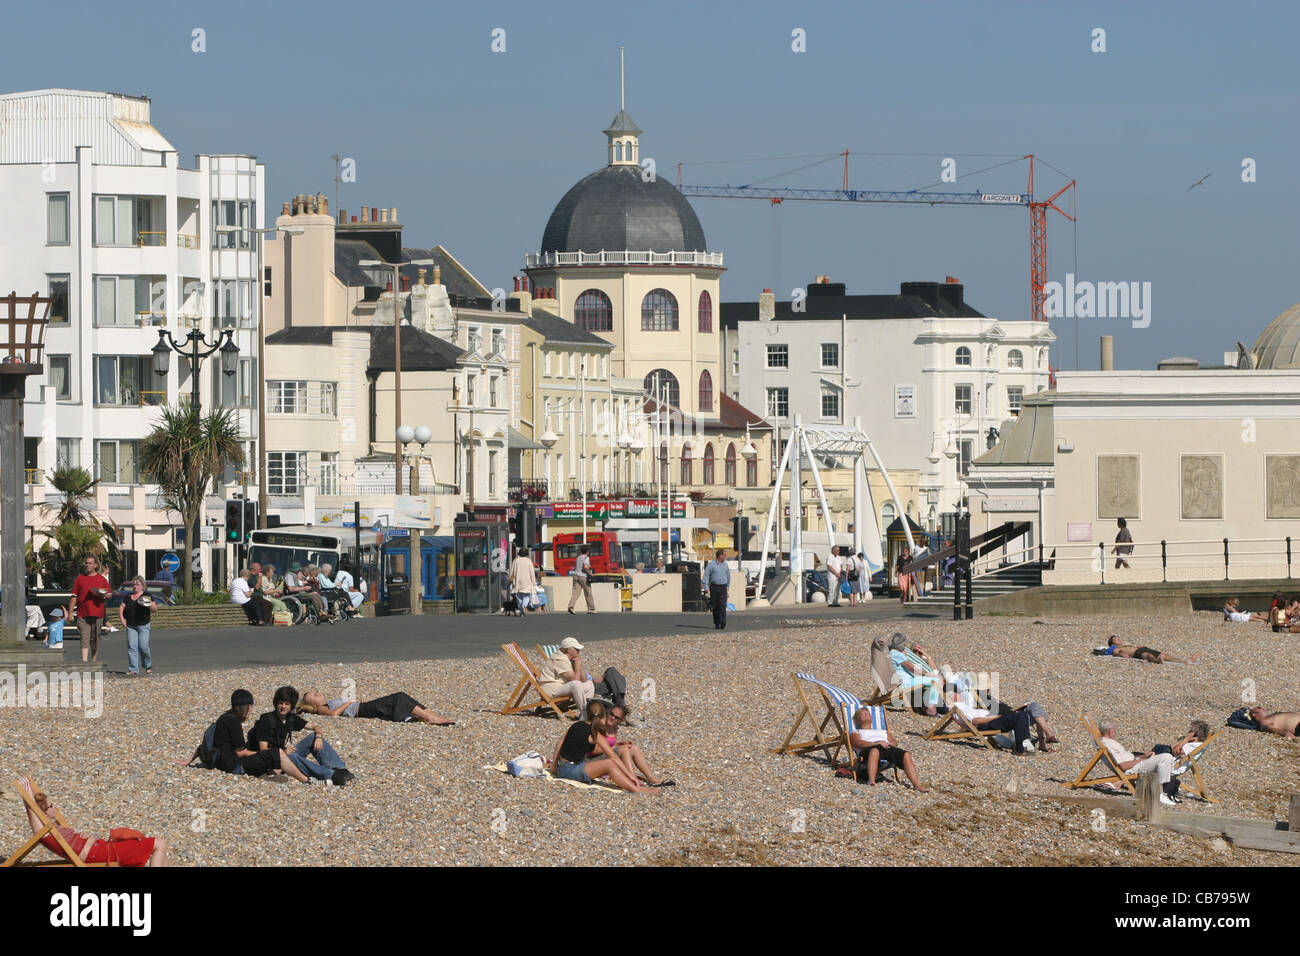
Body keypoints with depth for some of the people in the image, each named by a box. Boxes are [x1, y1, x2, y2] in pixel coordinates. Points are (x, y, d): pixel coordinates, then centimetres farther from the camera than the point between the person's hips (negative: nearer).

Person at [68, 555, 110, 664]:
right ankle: (84, 661, -19)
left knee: (95, 640, 7)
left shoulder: (102, 579, 10)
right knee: (84, 638, -11)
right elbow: (74, 597, 10)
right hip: (82, 614, -1)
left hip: (97, 614, 1)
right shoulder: (79, 579, 10)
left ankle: (94, 661, 19)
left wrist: (103, 594, -12)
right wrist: (70, 613, 4)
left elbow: (109, 595, 12)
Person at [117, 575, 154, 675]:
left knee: (143, 646, -8)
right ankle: (133, 669, -3)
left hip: (143, 625, -3)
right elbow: (121, 608, 16)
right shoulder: (128, 597, 13)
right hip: (130, 625, 3)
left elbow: (154, 609, -2)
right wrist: (122, 618, 0)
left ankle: (148, 665, 18)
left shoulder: (146, 596, 3)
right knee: (132, 647, -5)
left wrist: (150, 605, -23)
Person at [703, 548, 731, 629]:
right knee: (715, 606, 3)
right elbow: (706, 576, -4)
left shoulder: (725, 564, 11)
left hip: (723, 587, 2)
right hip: (714, 587, -2)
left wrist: (728, 586, 24)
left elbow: (728, 576, 23)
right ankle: (716, 623, 13)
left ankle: (722, 623, -21)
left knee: (722, 605, -14)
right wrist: (706, 588, -11)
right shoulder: (711, 565, -2)